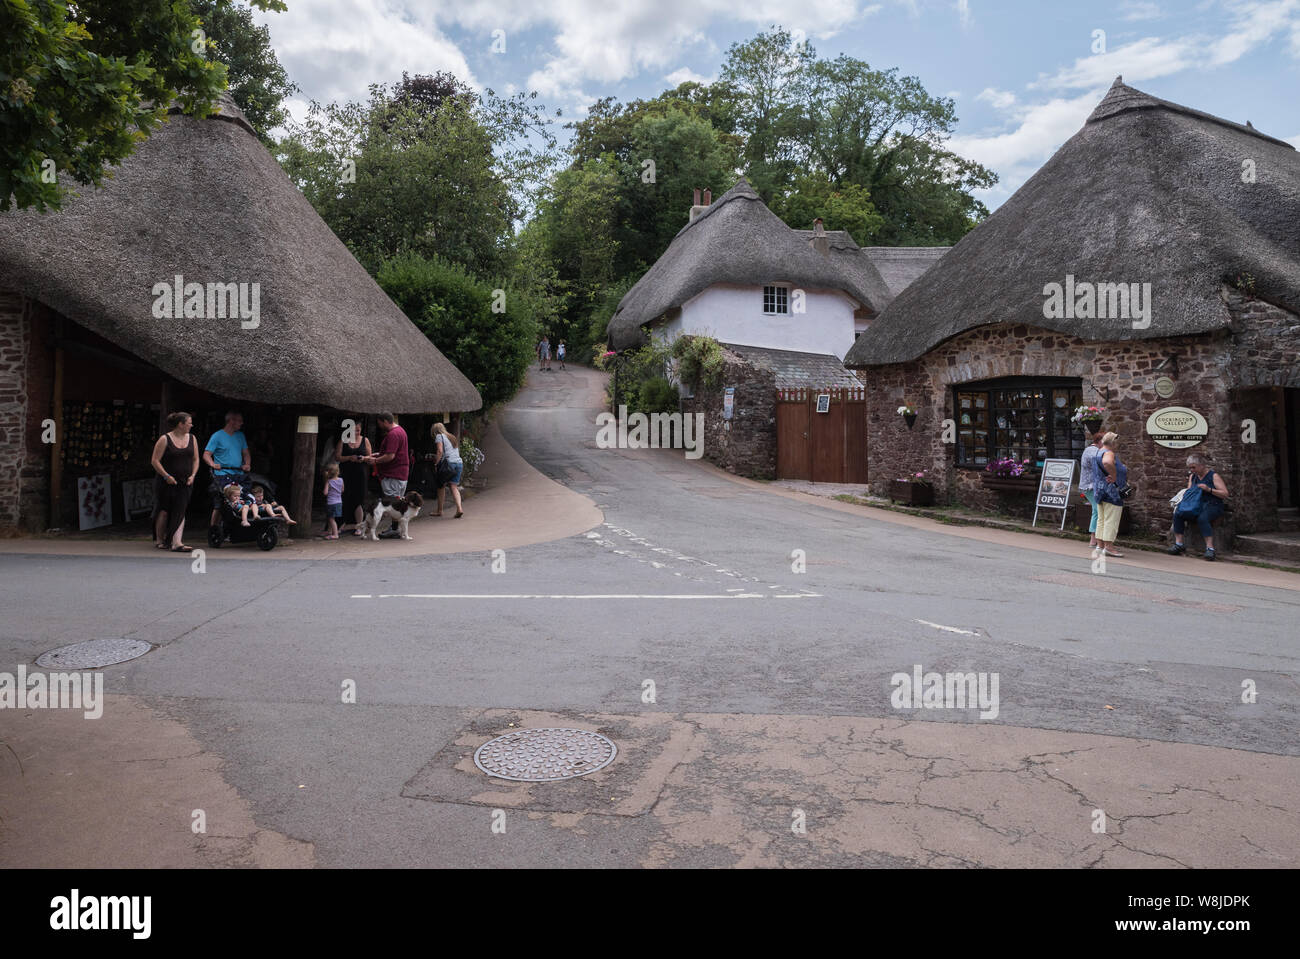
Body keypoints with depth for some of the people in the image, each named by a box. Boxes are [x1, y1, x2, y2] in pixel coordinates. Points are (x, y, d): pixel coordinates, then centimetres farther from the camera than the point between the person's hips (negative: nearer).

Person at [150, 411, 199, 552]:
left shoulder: (192, 439, 8)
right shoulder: (165, 439, -8)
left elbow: (195, 459, 14)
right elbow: (154, 461, -8)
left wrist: (193, 475, 1)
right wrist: (167, 476, -14)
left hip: (185, 482, 4)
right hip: (166, 482, -4)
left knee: (180, 512, -5)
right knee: (164, 511, 6)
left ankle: (176, 543, -8)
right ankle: (159, 540, 23)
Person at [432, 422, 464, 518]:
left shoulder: (439, 436, 5)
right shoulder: (452, 437, 25)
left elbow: (440, 451, -9)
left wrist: (436, 462, -4)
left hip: (448, 463, -6)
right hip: (459, 463, 6)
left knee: (441, 486, 7)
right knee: (454, 486, 0)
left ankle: (439, 511, 12)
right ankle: (459, 508, -19)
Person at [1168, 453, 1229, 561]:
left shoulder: (1213, 476, -2)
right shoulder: (1192, 476, 16)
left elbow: (1225, 494, -7)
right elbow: (1189, 492, 18)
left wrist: (1209, 489, -20)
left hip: (1212, 505, -6)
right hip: (1196, 505, 6)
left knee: (1202, 518, -37)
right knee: (1178, 514, -21)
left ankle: (1210, 548, -37)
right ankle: (1178, 544, -19)